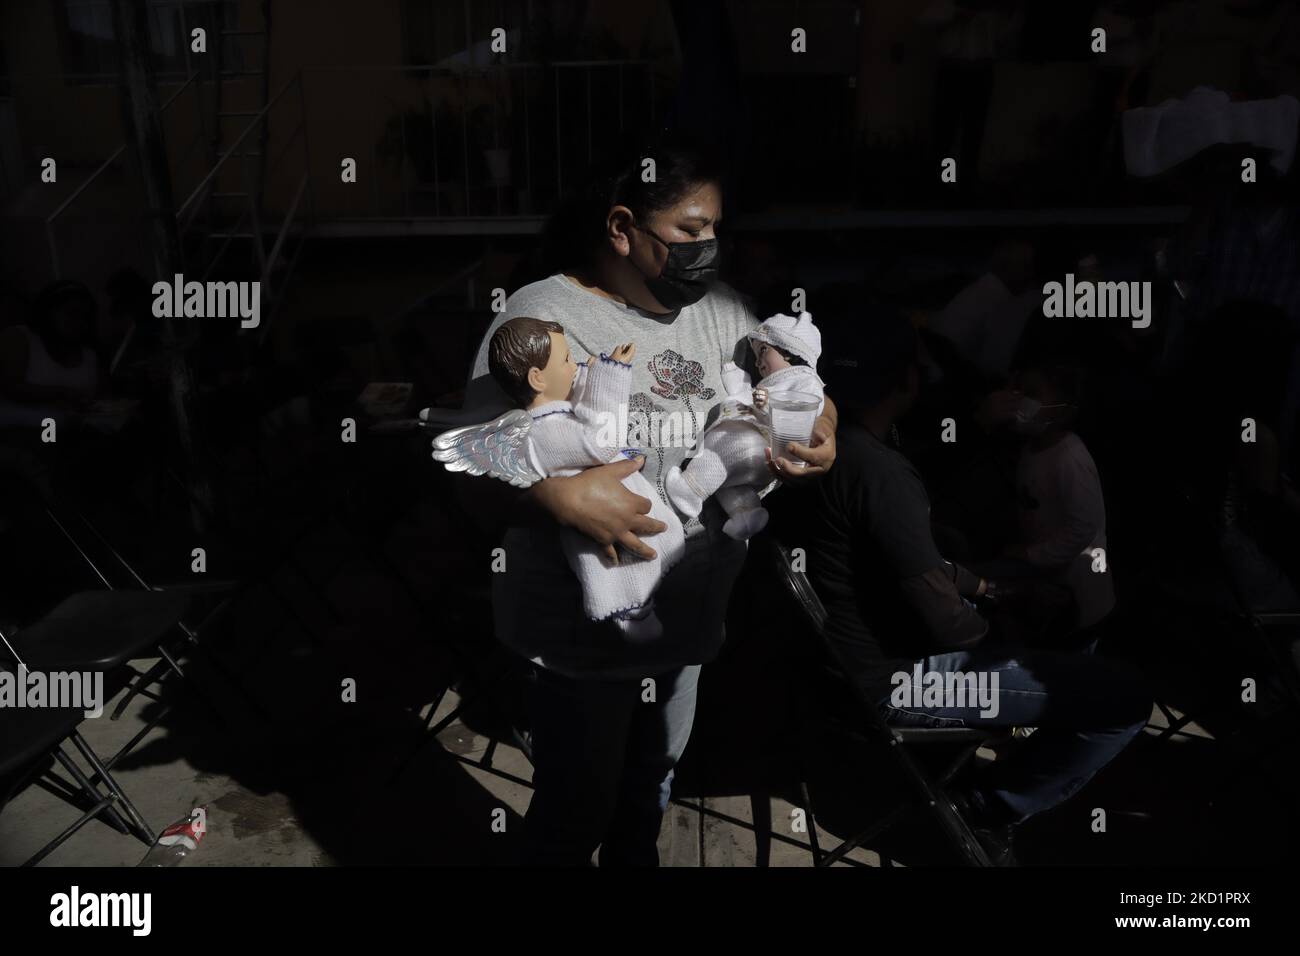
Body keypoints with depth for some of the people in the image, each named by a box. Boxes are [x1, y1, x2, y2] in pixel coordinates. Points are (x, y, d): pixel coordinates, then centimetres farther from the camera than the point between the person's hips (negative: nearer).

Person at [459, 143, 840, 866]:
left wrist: (822, 437, -13)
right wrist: (562, 495, -36)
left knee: (651, 792, 28)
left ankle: (636, 857, 54)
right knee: (574, 816, 14)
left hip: (693, 614, 6)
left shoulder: (722, 310, 2)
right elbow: (478, 477, -17)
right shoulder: (541, 317, -17)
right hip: (585, 627, -5)